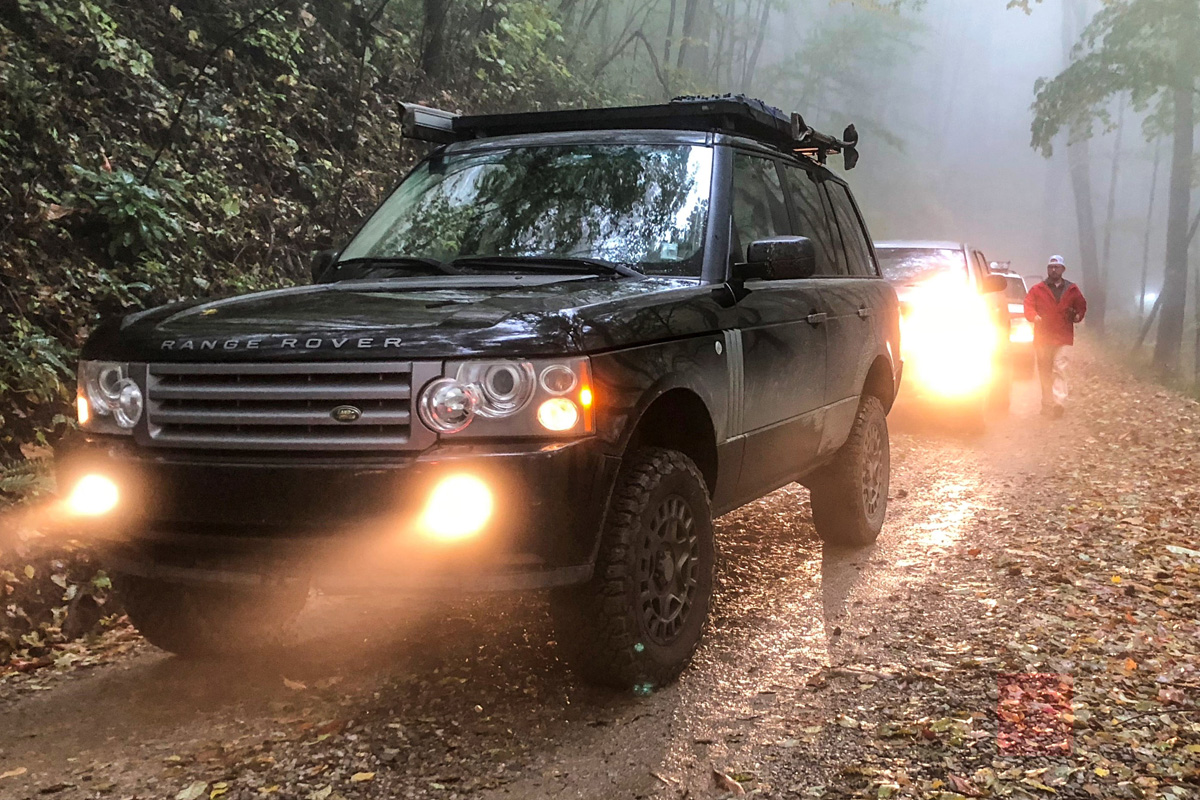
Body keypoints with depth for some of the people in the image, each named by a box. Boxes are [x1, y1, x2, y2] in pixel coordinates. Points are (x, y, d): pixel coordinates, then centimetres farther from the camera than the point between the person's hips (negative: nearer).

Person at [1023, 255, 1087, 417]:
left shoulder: (1072, 290, 11)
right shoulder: (1037, 289, 7)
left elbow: (1082, 306, 19)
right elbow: (1028, 306, 2)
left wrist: (1078, 316, -2)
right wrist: (1034, 316, -19)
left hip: (1063, 338, -1)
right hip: (1043, 337, 1)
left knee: (1059, 369, -15)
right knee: (1045, 372, 7)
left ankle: (1058, 402, -25)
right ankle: (1047, 404, 16)